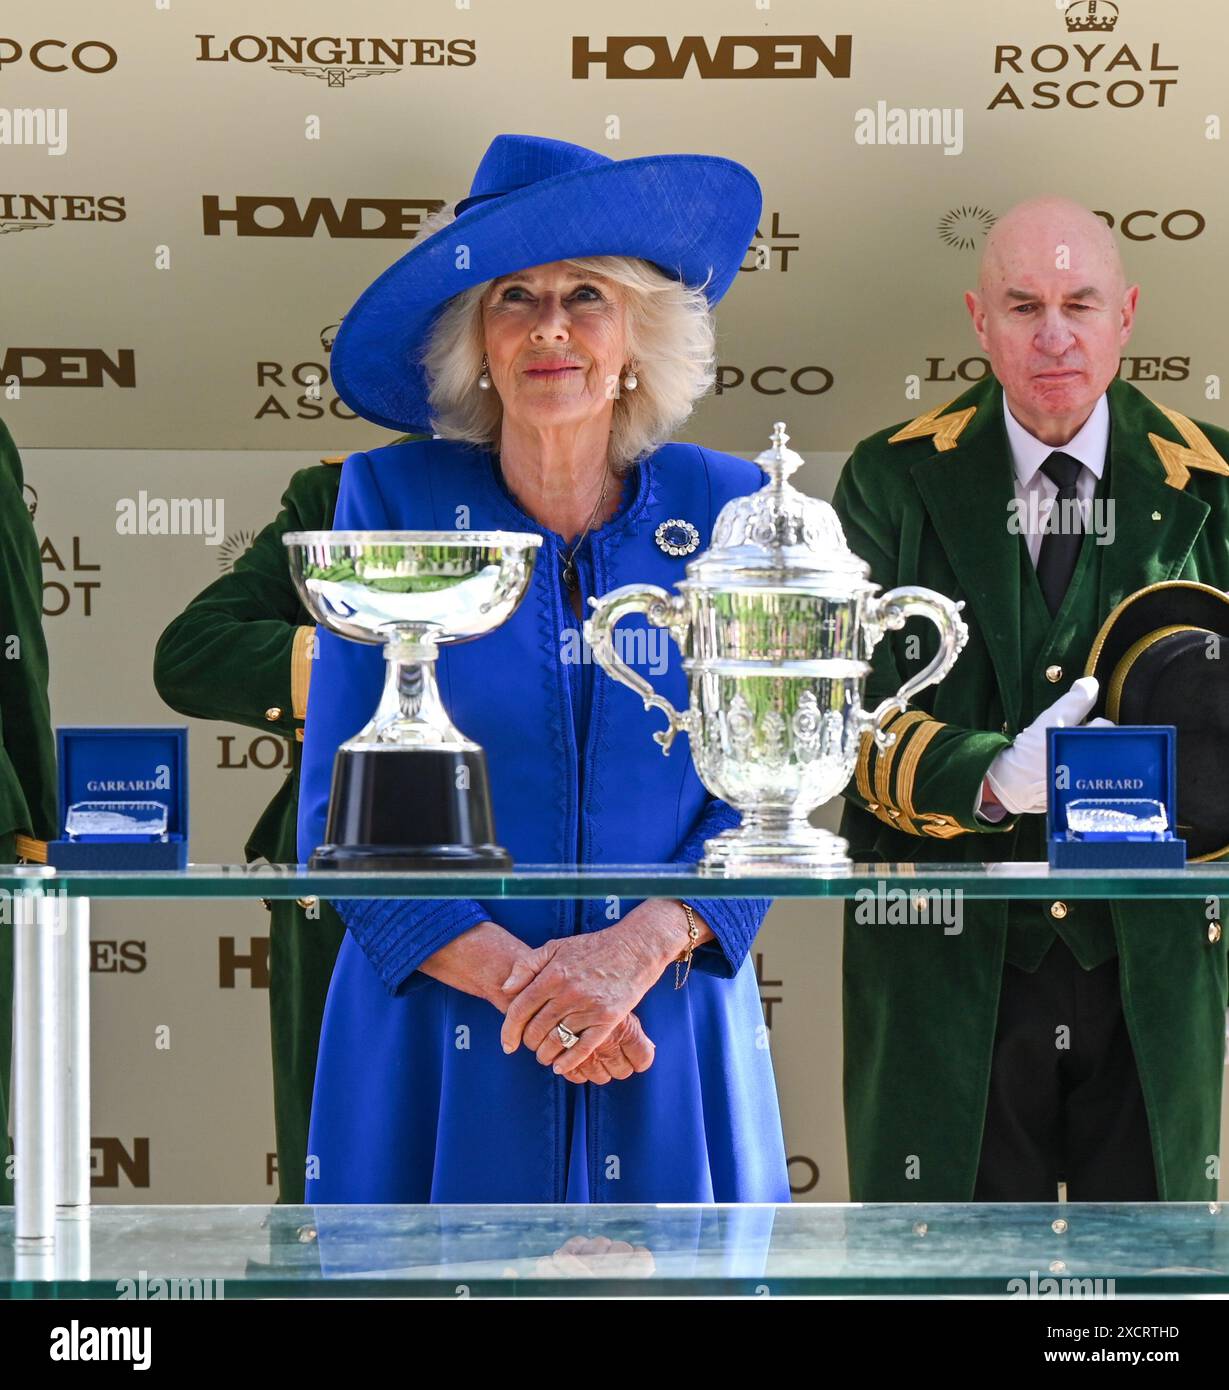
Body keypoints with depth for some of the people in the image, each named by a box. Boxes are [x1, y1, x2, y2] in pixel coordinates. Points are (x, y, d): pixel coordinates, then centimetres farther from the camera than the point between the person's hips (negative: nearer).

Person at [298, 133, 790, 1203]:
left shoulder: (727, 511, 4)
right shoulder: (392, 503, 0)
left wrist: (639, 947, -16)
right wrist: (516, 979, -15)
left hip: (672, 1048, 1)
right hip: (439, 1054, -1)